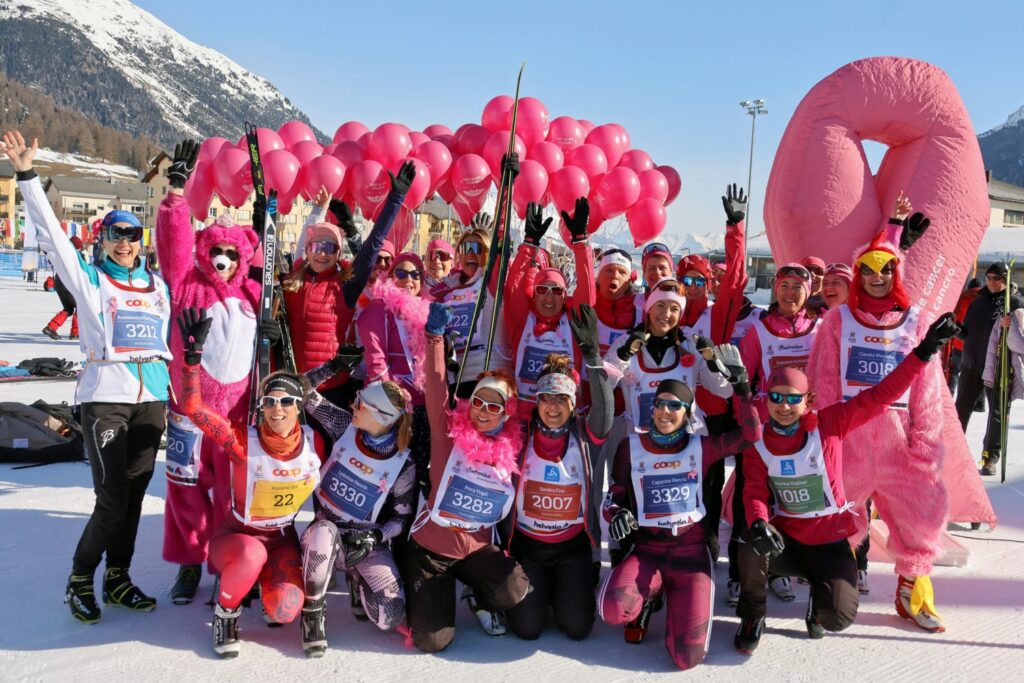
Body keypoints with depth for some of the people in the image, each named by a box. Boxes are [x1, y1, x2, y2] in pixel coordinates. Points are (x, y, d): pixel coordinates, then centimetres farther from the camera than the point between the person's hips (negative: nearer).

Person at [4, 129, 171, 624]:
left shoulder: (158, 285, 15)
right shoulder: (89, 280, 5)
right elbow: (51, 234, -3)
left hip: (152, 395, 4)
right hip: (105, 395, -4)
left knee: (134, 494, 9)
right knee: (113, 499, -7)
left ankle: (117, 578, 22)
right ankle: (80, 579, 13)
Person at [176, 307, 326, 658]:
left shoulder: (314, 442, -13)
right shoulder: (243, 440, -21)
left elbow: (325, 490, 6)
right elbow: (193, 408, -30)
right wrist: (194, 354, -37)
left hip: (282, 539, 3)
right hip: (237, 534, -3)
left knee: (284, 612, -20)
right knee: (252, 554, -39)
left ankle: (265, 580, 17)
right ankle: (225, 609, -6)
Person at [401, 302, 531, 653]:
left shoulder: (514, 450, -4)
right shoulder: (450, 433, -11)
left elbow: (513, 507, 12)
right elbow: (437, 392, -23)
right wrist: (435, 335, -29)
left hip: (478, 548, 2)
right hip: (429, 546, -2)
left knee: (515, 592, -27)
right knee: (432, 641, -7)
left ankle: (484, 602, 11)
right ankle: (423, 596, 27)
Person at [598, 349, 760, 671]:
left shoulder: (700, 447, 3)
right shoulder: (631, 447, 3)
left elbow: (750, 434, -3)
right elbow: (615, 495, 9)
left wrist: (741, 384, -9)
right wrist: (616, 515, -14)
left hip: (692, 551, 0)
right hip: (647, 550, 1)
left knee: (688, 657, -15)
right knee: (613, 611, -31)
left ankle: (674, 594, 17)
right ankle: (648, 595, 6)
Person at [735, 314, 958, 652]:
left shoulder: (829, 423, -12)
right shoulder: (758, 442, -5)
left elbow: (879, 396, -16)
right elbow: (754, 492, -7)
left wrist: (924, 351, -22)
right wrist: (759, 524, -29)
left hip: (829, 540, -1)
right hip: (782, 535, 1)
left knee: (838, 618, -17)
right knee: (751, 553, -32)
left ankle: (820, 593, 23)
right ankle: (753, 615, 0)